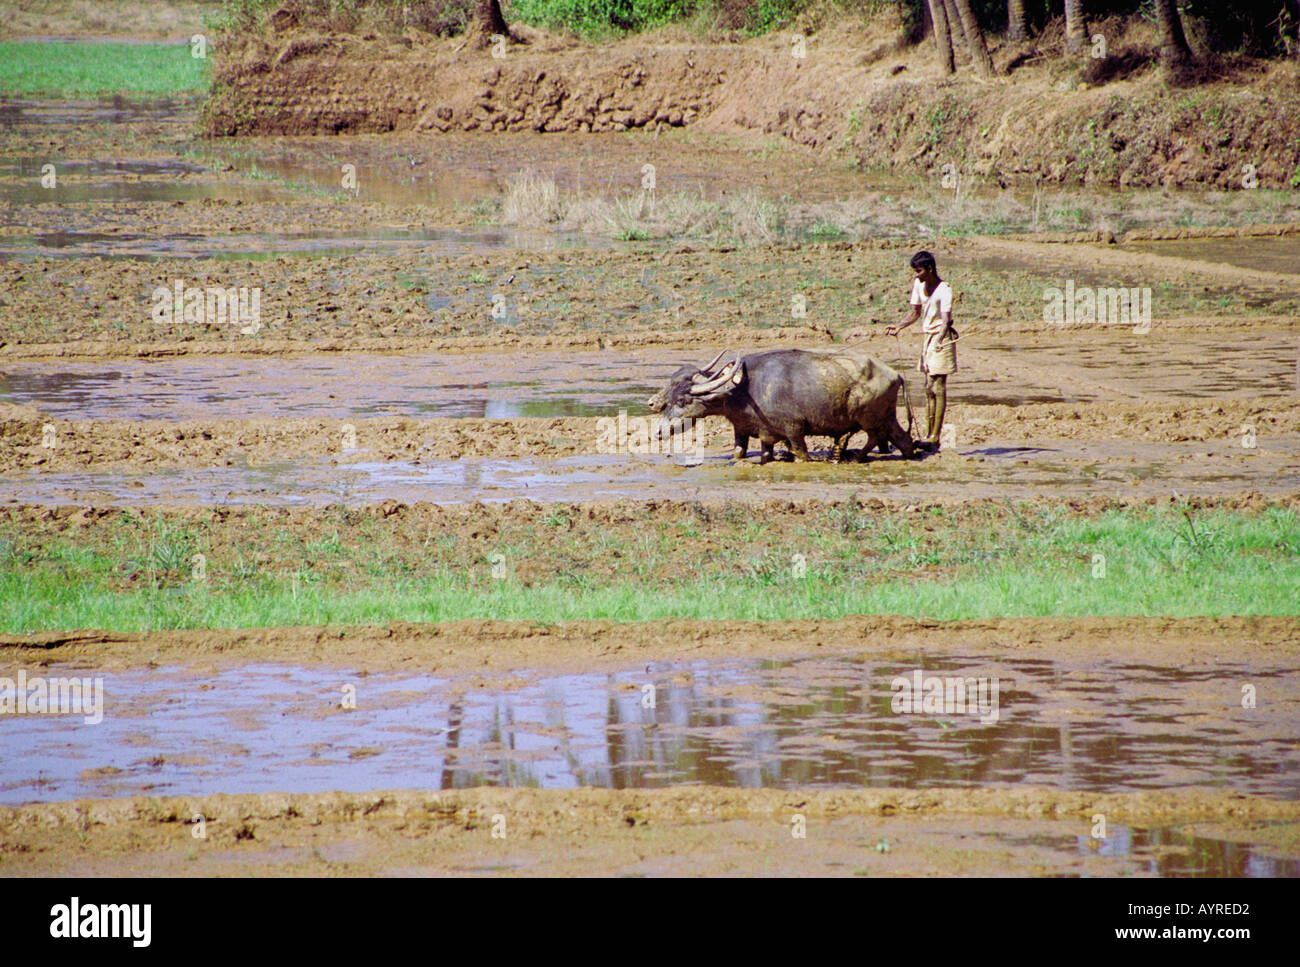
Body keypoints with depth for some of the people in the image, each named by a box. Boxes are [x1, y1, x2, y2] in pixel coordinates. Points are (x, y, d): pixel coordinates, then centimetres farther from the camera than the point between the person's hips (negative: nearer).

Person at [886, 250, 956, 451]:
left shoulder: (943, 290, -16)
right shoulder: (919, 284, 7)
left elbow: (946, 319, -27)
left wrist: (940, 339, -43)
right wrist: (899, 327, 7)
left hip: (941, 339, -8)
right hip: (926, 337, 8)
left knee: (938, 388, -9)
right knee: (929, 389, 10)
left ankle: (935, 438, -11)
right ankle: (929, 434, 15)